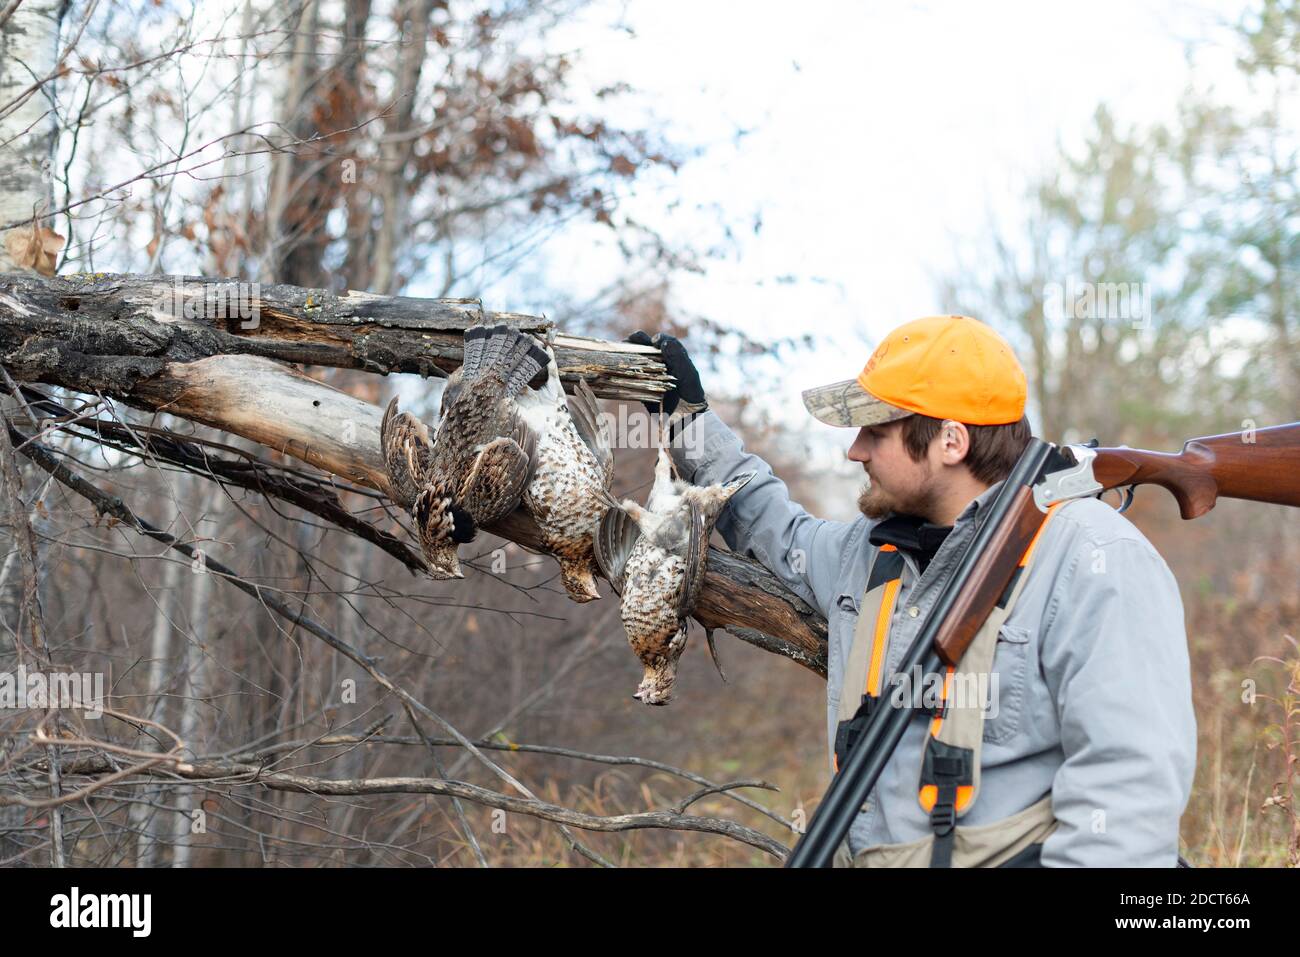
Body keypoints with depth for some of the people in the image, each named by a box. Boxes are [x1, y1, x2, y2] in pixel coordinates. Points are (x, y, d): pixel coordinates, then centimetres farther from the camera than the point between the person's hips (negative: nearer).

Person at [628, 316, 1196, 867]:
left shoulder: (1091, 560, -11)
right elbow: (783, 539, 35)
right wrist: (690, 419, 32)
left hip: (1017, 852, -7)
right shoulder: (871, 548, 12)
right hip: (866, 853, 7)